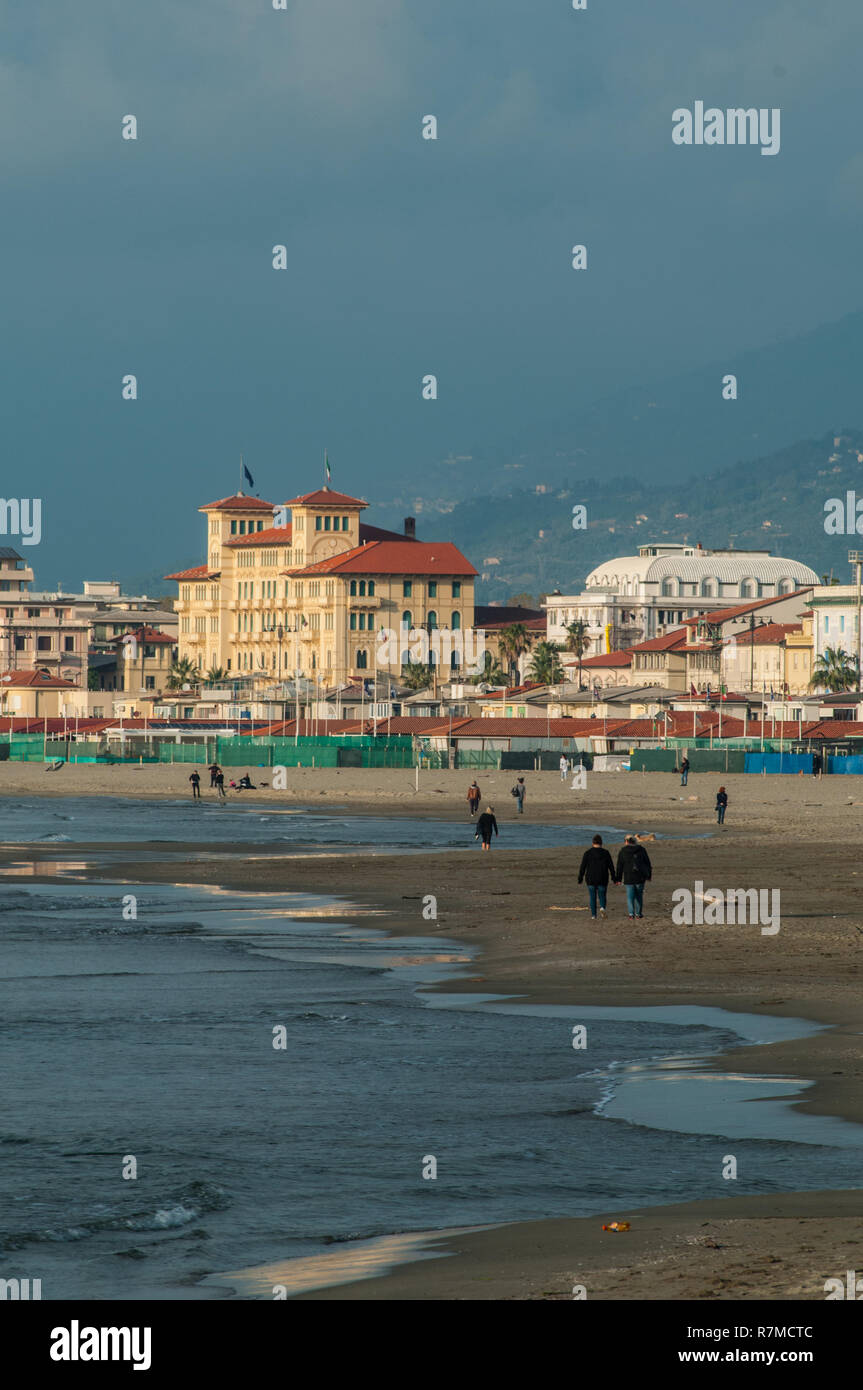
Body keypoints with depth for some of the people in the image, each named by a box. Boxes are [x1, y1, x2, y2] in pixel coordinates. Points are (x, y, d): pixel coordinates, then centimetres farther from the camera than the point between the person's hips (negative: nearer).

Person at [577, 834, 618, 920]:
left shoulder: (587, 853, -4)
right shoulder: (605, 853, -2)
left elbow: (583, 867, -3)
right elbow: (611, 867, 1)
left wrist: (580, 878, 6)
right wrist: (614, 878, 9)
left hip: (591, 879, 0)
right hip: (602, 880, 0)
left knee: (592, 897, 8)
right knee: (602, 896, 13)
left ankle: (593, 915, 3)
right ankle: (602, 908, -16)